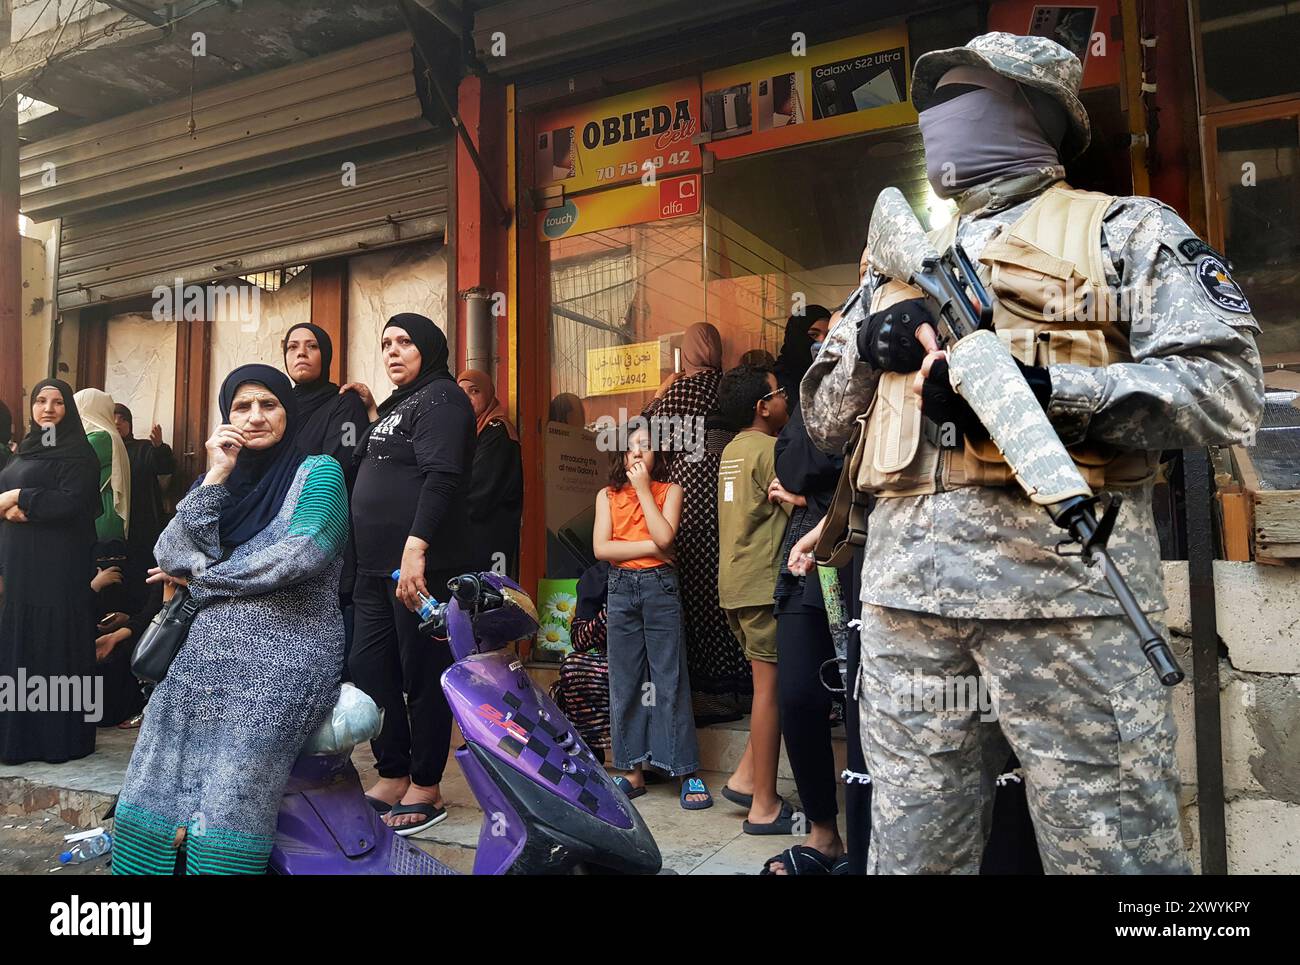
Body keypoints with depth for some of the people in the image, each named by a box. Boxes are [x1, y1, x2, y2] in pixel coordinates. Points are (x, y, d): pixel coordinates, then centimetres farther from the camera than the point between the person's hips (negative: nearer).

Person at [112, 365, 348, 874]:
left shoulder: (318, 471, 2)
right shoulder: (224, 477, 18)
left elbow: (300, 556, -13)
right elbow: (171, 555, 5)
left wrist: (201, 575, 0)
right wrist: (217, 476, -4)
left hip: (288, 647, -5)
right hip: (214, 644, 5)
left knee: (227, 805, -19)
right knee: (154, 786, -11)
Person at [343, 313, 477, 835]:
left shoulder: (441, 397, -7)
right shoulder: (399, 404, 23)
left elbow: (440, 477, -20)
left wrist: (415, 549, -30)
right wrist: (372, 410, 22)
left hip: (421, 564, -10)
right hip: (377, 565, 10)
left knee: (422, 674, -1)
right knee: (367, 668, 11)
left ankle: (426, 789, 11)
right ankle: (392, 777, 23)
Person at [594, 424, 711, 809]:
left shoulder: (669, 490, 5)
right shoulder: (608, 495, 9)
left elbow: (665, 536, -11)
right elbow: (601, 548, -3)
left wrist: (643, 489, -7)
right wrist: (651, 547, -9)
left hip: (660, 589, -2)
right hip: (621, 590, 2)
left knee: (670, 680, -3)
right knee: (625, 682, 5)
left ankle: (687, 773, 3)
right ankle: (634, 772, 14)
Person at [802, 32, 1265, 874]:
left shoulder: (1124, 230, 9)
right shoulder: (902, 261, 24)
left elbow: (1227, 390, -5)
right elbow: (825, 420, 22)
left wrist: (1040, 385, -17)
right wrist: (868, 344, 2)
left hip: (1062, 570, -4)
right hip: (907, 577, 5)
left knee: (1108, 844, 1)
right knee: (910, 845, 11)